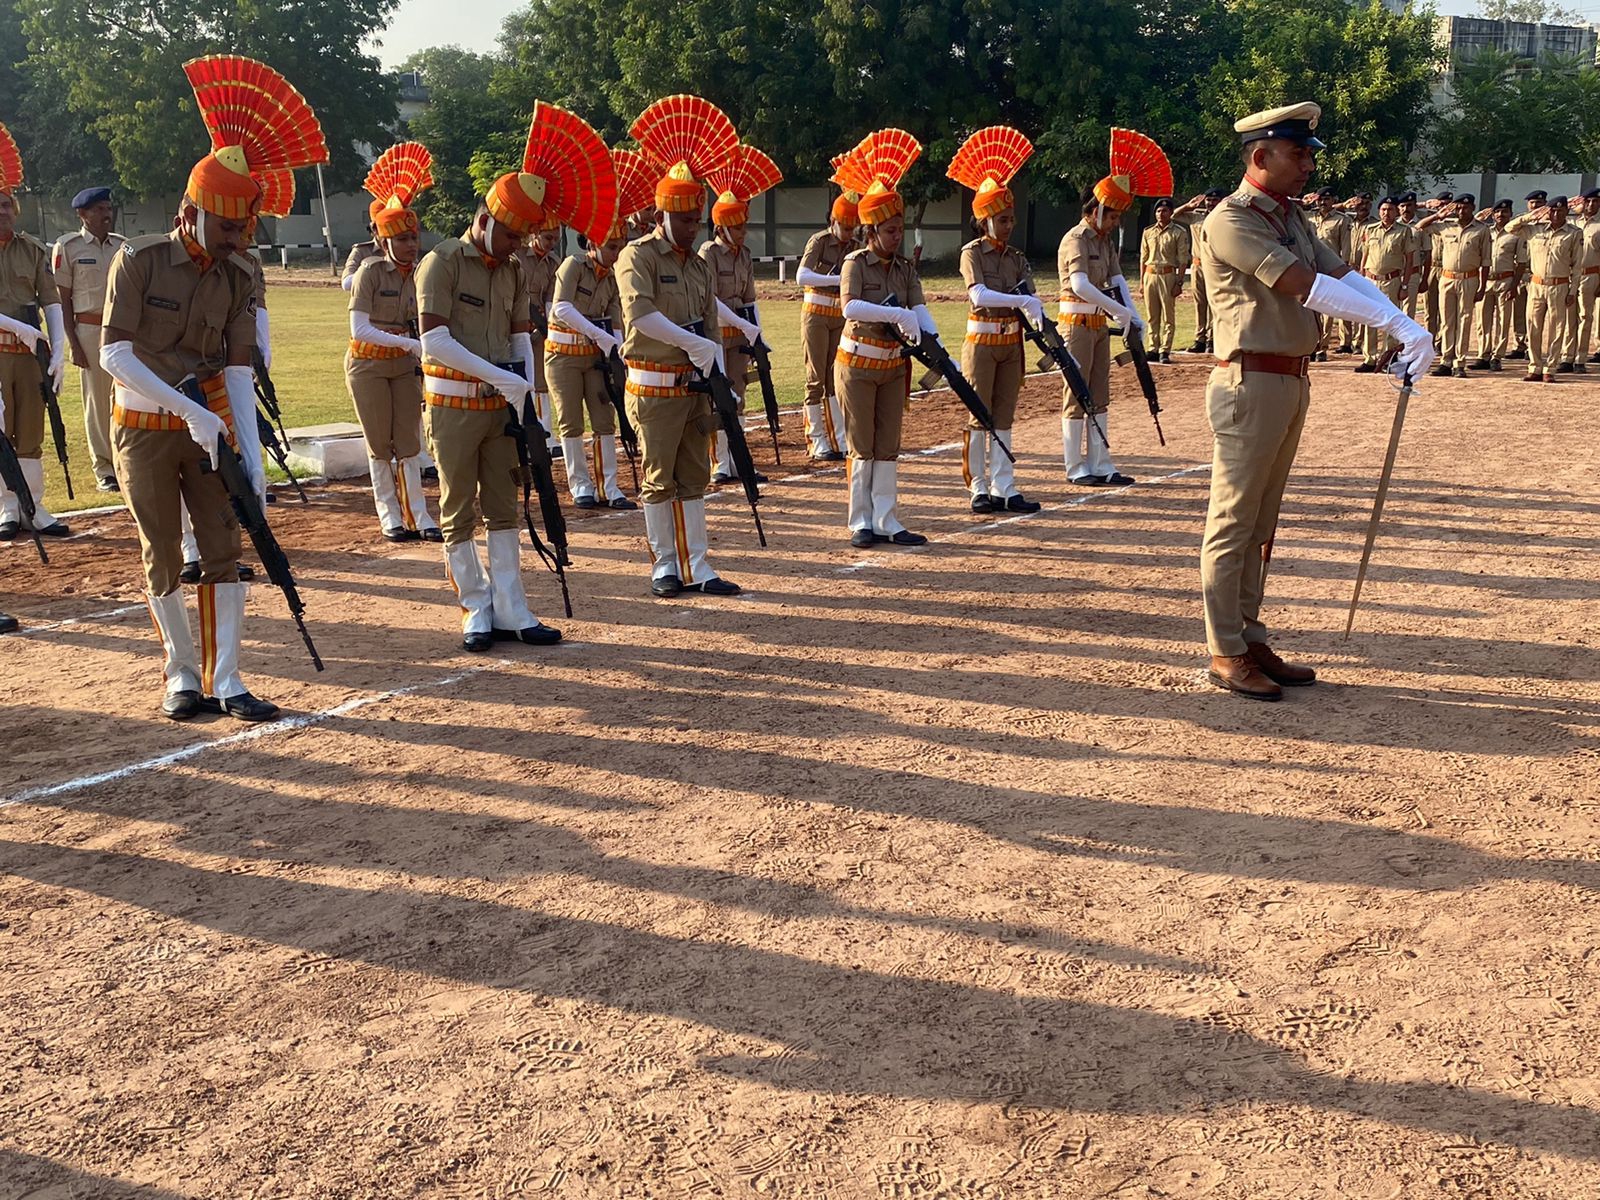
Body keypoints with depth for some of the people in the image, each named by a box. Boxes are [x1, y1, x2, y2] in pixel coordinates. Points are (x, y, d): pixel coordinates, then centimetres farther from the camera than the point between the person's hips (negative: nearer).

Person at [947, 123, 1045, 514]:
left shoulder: (1017, 258, 9)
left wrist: (1039, 318, -24)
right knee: (979, 418, 0)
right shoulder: (972, 254, -7)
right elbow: (979, 295, -24)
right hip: (982, 342, -5)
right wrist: (1020, 301, -32)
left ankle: (1004, 490, 9)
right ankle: (979, 489, 6)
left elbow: (1030, 299, -3)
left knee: (1004, 419, 7)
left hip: (1011, 343, 5)